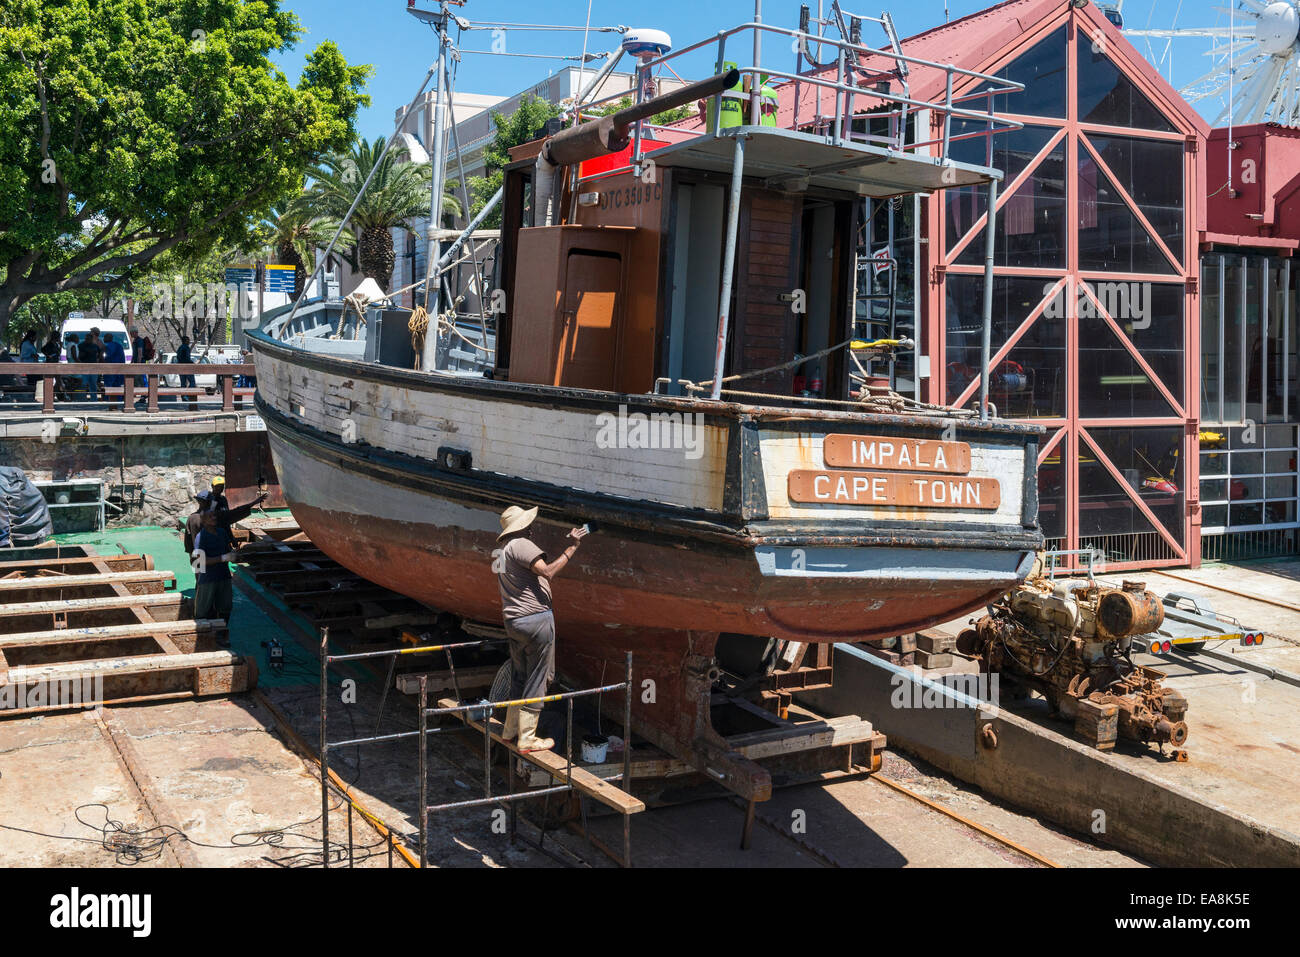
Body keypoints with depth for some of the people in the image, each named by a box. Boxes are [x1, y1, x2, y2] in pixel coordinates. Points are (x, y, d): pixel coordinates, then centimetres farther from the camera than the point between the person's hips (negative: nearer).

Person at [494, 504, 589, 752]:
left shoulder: (499, 552, 17)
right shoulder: (521, 545, -13)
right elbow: (548, 572, -23)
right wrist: (571, 548, -20)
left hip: (512, 620, 9)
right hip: (536, 618, -9)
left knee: (519, 676, 21)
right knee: (536, 679, -1)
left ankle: (511, 729, 29)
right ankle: (527, 739, 3)